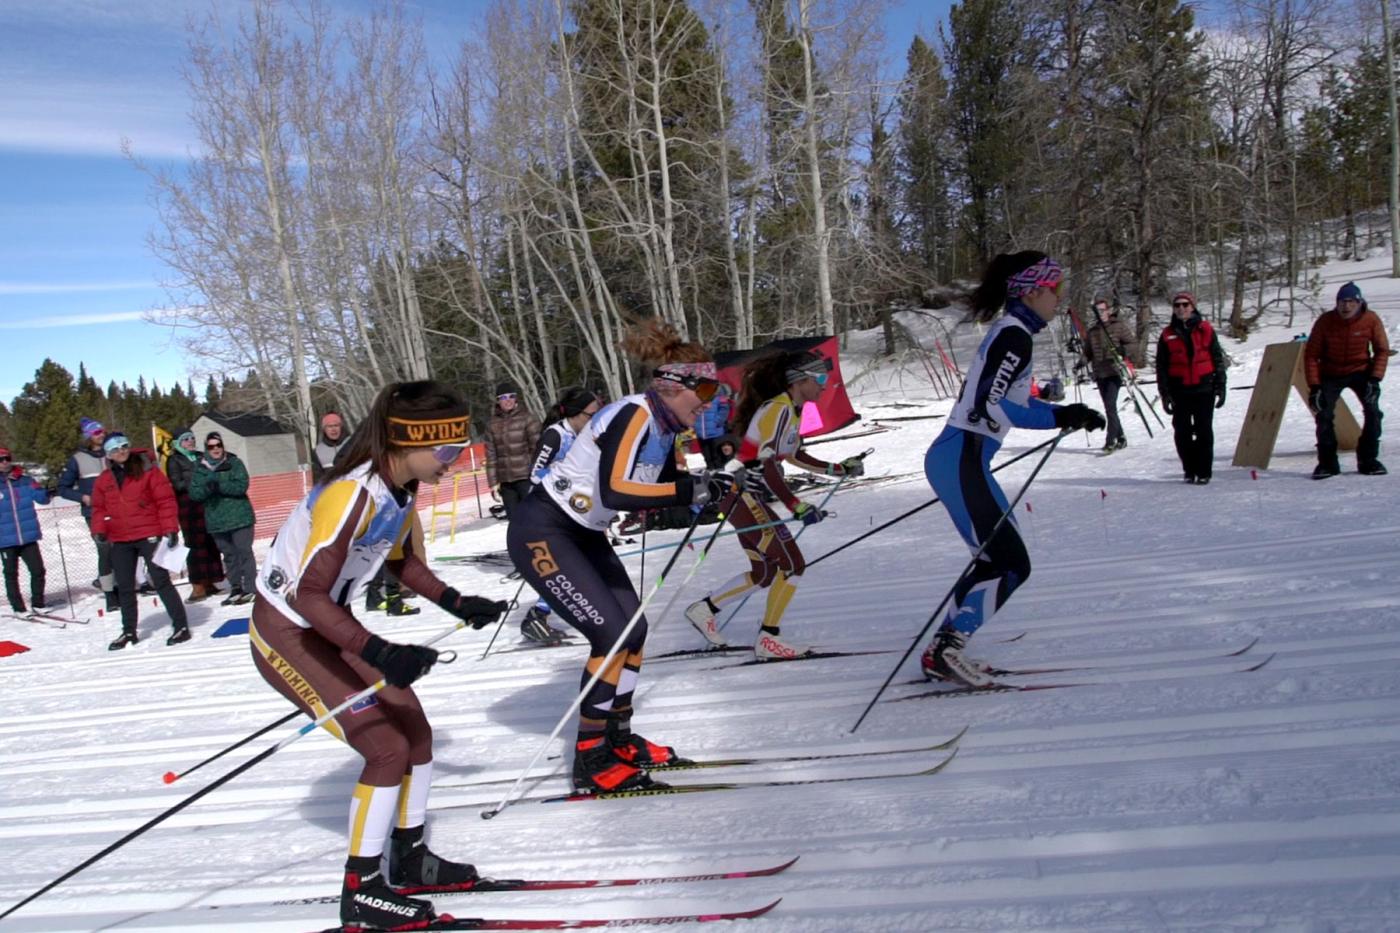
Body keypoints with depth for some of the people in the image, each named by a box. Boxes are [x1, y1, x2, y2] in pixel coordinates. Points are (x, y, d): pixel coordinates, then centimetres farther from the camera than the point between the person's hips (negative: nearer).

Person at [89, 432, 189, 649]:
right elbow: (99, 508, 17)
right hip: (120, 541, 5)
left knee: (161, 581, -6)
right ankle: (129, 632, 25)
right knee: (125, 588, 13)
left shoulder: (148, 471, -4)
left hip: (149, 535, -5)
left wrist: (170, 528, -13)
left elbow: (166, 500, -7)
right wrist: (99, 529, 1)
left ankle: (180, 626, -1)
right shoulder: (104, 480, 9)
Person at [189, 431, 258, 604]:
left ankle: (250, 588, -2)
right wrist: (207, 488, -22)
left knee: (244, 551, -4)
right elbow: (194, 493, -1)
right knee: (229, 555, 10)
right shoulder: (200, 468, 7)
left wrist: (219, 486, -23)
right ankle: (236, 589, 18)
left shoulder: (234, 463, -1)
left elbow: (242, 486, -12)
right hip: (216, 519, 3)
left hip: (239, 516, -3)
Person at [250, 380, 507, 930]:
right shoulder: (352, 494, -32)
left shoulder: (402, 487, -5)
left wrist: (457, 604, 1)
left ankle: (410, 860, 27)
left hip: (326, 624, 8)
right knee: (387, 748, -10)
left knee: (416, 733, 8)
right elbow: (306, 595, -33)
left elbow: (404, 561, 11)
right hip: (285, 635, -8)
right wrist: (379, 653, -41)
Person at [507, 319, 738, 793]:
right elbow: (613, 491, -36)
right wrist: (691, 490, -37)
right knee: (612, 633, -13)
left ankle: (617, 738, 22)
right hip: (541, 532, -9)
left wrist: (713, 484, -4)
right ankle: (589, 758, 1)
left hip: (583, 533, 9)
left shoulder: (665, 427, 3)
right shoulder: (633, 415, -24)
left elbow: (663, 492, 11)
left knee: (634, 628, 6)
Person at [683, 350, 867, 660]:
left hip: (750, 498, 10)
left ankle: (705, 608, 23)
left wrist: (839, 469, 20)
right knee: (792, 564, -7)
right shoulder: (778, 410, -18)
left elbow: (794, 456, 23)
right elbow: (766, 465, -25)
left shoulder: (792, 410, 11)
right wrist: (797, 507, -30)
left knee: (766, 572, 15)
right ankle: (768, 639, 2)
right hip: (743, 496, -10)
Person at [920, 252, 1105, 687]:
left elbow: (1005, 398, 26)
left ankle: (944, 649, 19)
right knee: (1011, 563, -5)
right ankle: (946, 650, -2)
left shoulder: (1009, 332, 18)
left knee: (997, 557, 16)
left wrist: (1067, 415, 19)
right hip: (961, 461, -10)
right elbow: (988, 407, -20)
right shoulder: (1014, 335, -12)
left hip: (958, 459, 10)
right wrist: (1059, 417, -20)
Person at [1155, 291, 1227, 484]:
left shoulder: (1205, 330, 5)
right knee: (1182, 433, 2)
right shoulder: (1167, 335, 6)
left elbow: (1218, 359, 7)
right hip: (1180, 392, 1)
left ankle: (1204, 471, 6)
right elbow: (1161, 367, 7)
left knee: (1204, 432, 0)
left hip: (1204, 389, -1)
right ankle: (1189, 470, 14)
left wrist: (1220, 387, 2)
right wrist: (1165, 394, 1)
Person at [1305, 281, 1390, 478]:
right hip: (1330, 373, 0)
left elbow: (1382, 350, -6)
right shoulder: (1325, 321, -18)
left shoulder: (1371, 320, -15)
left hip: (1360, 371, 0)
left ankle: (1368, 460, -2)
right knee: (1324, 414, -12)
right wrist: (1314, 386, -19)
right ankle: (1327, 463, 0)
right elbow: (1311, 355, -13)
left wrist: (1375, 378, -18)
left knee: (1373, 411, -15)